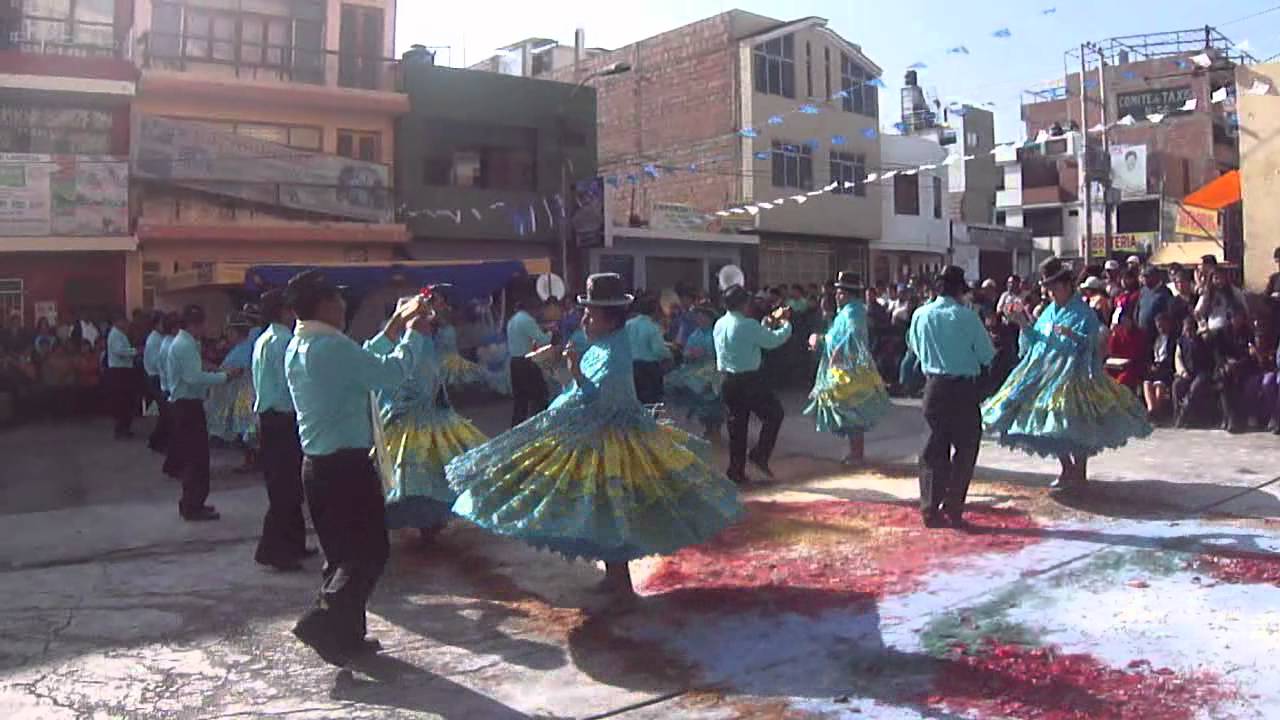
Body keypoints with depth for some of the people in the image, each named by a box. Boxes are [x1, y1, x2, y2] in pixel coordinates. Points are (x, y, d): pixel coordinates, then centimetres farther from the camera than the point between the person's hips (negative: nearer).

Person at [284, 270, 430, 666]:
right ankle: (323, 619, -8)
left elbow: (363, 363, 20)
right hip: (347, 465, -10)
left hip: (317, 464, 10)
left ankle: (345, 634, 24)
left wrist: (392, 330, 23)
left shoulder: (297, 347, 12)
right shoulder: (332, 346, -18)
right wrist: (414, 334, -4)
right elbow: (390, 372, -19)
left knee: (342, 553, 17)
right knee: (371, 549, -1)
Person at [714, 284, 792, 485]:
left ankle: (736, 471, 15)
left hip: (728, 380, 7)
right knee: (774, 414, 10)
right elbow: (773, 341, -9)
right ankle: (760, 454, 3)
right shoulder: (748, 325, -17)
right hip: (749, 379, -7)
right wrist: (786, 325, 8)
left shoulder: (719, 325, 7)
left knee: (736, 424, 12)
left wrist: (767, 325, 24)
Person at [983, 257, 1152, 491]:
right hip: (1045, 371, 7)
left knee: (1075, 426, -7)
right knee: (1050, 423, 9)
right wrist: (1025, 326, 2)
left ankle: (1080, 472, 7)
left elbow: (1091, 344, -15)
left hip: (1074, 373, -7)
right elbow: (1033, 342, 17)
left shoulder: (1083, 312, -6)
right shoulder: (1049, 312, 13)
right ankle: (1067, 469, 23)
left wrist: (1072, 335, -31)